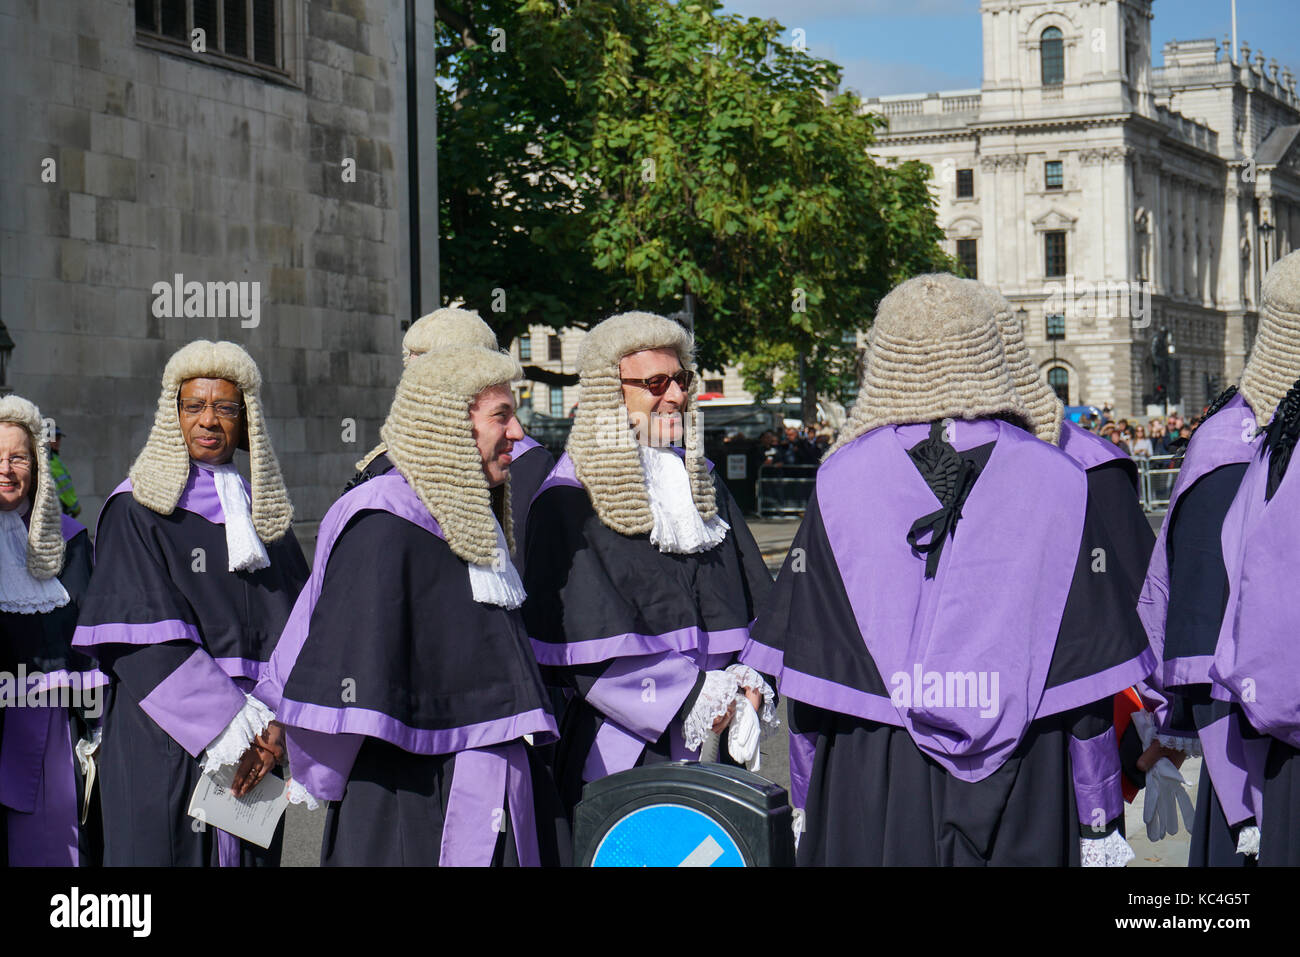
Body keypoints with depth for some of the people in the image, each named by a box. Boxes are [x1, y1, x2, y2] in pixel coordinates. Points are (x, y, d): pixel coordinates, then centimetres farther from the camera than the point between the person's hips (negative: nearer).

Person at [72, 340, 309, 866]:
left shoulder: (263, 512, 15)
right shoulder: (135, 511, 0)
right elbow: (144, 644, -10)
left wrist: (276, 725, -9)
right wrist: (232, 727, -17)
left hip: (254, 748, 5)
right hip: (163, 744, -4)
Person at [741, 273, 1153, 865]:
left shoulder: (840, 482, -1)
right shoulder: (1060, 483, -1)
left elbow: (805, 674, 1)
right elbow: (1089, 680, -2)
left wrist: (805, 806, 9)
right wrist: (1100, 819, 5)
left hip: (870, 800, 0)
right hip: (1024, 796, 0)